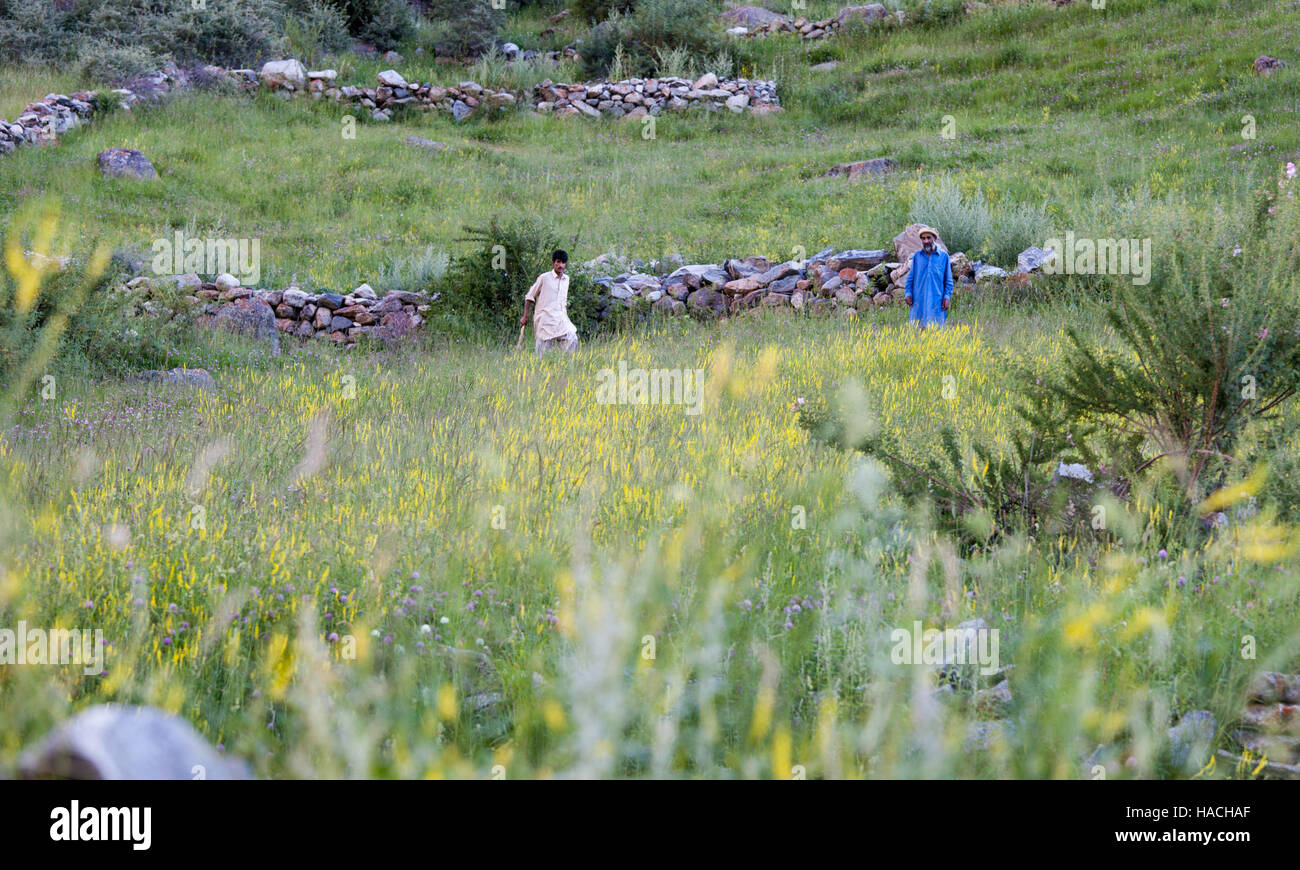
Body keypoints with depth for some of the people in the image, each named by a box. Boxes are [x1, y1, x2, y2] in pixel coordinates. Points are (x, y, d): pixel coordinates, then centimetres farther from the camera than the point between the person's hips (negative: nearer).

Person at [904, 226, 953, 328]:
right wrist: (908, 294, 2)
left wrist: (947, 297, -2)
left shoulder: (943, 256, 5)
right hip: (918, 300, 2)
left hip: (936, 301, -2)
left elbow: (948, 280, 7)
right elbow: (911, 277, 13)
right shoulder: (917, 256, 9)